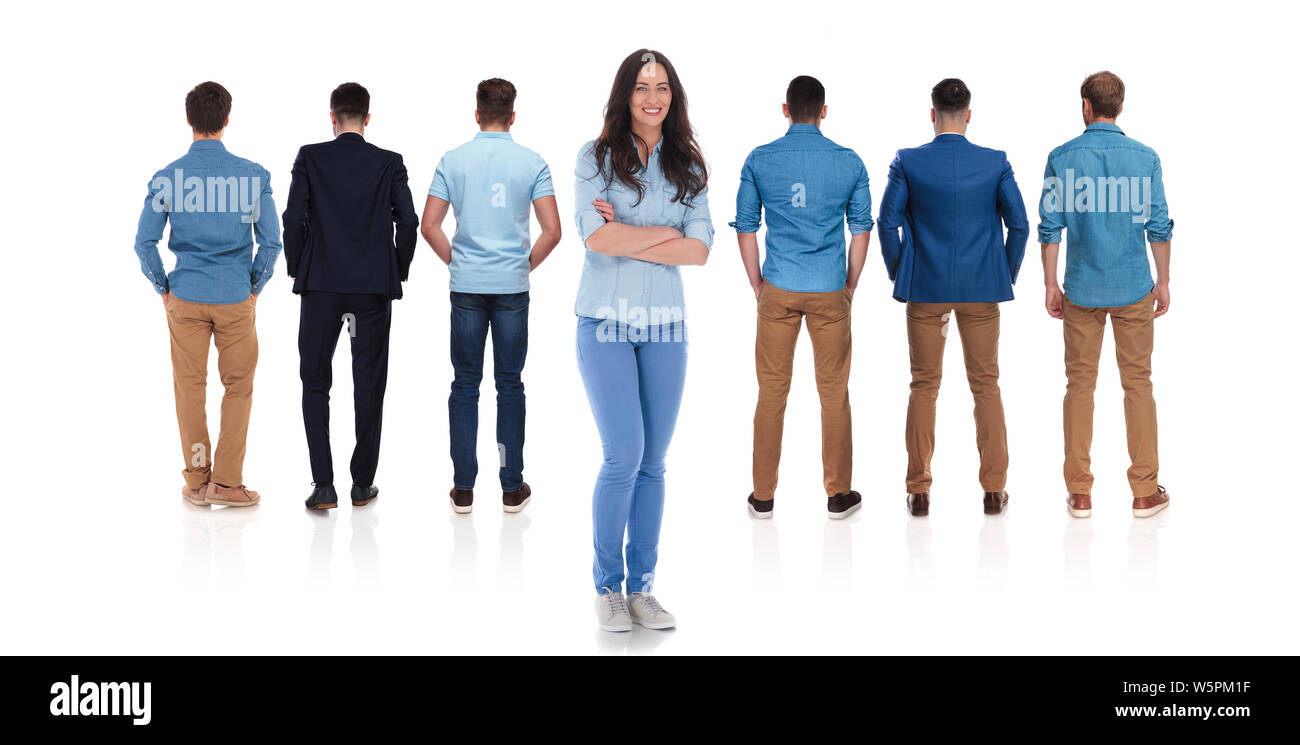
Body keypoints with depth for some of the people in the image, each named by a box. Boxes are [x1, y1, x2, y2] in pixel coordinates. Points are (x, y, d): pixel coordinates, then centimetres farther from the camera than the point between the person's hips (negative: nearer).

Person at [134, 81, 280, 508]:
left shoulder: (167, 177, -3)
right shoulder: (253, 175, -6)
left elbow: (145, 241, -4)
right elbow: (271, 241, -6)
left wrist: (163, 289, 8)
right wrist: (254, 288, 6)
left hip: (185, 297, 1)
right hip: (236, 297, -1)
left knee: (190, 387, 10)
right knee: (238, 386, 9)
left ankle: (197, 482, 15)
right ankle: (227, 481, 6)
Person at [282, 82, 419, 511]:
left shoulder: (309, 158, -1)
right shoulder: (389, 163, 0)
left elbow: (294, 219, -7)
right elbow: (407, 222, -5)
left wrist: (297, 270, 6)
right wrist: (397, 273, 8)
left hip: (320, 285, -1)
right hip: (375, 285, 1)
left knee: (316, 383, 8)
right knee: (369, 385, 9)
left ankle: (323, 485, 0)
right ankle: (363, 483, 13)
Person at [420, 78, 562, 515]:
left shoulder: (453, 161, 0)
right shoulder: (531, 163, -2)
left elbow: (429, 225, -3)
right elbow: (552, 230, -7)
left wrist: (455, 261, 11)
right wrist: (528, 264, 8)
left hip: (466, 285, 1)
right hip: (512, 285, 0)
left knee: (465, 384, 7)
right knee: (509, 384, 7)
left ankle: (463, 488, 8)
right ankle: (512, 488, 11)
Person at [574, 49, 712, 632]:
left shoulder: (687, 167, 8)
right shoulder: (595, 157, 0)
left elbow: (699, 249, -3)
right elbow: (596, 236, -14)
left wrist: (627, 239, -11)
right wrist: (666, 232, -7)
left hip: (665, 324, 3)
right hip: (606, 322, -3)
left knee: (652, 461, 5)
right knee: (624, 455, -9)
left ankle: (642, 588, 14)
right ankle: (607, 587, 7)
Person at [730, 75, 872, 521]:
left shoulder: (760, 160, -2)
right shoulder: (850, 162, -2)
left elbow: (745, 226, 2)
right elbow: (861, 228, 4)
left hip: (778, 289, 0)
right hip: (831, 291, 0)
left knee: (772, 391, 7)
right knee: (834, 392, 8)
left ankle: (764, 496, 12)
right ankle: (838, 496, 14)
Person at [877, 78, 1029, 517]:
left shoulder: (908, 162, -5)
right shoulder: (995, 163, -3)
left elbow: (888, 222, -6)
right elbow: (1019, 223, -3)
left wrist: (899, 274, 7)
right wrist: (1007, 274, 10)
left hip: (925, 288, 0)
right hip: (982, 289, 1)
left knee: (924, 386, 7)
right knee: (986, 385, 9)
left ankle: (919, 491, 8)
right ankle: (994, 489, 10)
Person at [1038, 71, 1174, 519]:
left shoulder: (1062, 158, -4)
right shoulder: (1144, 157, -3)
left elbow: (1050, 226, -4)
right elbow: (1159, 226, -2)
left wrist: (1051, 285, 4)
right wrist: (1163, 282, 8)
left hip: (1082, 291, 0)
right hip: (1134, 290, 0)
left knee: (1080, 385, 7)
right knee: (1138, 384, 6)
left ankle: (1080, 493, 7)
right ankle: (1145, 492, 8)